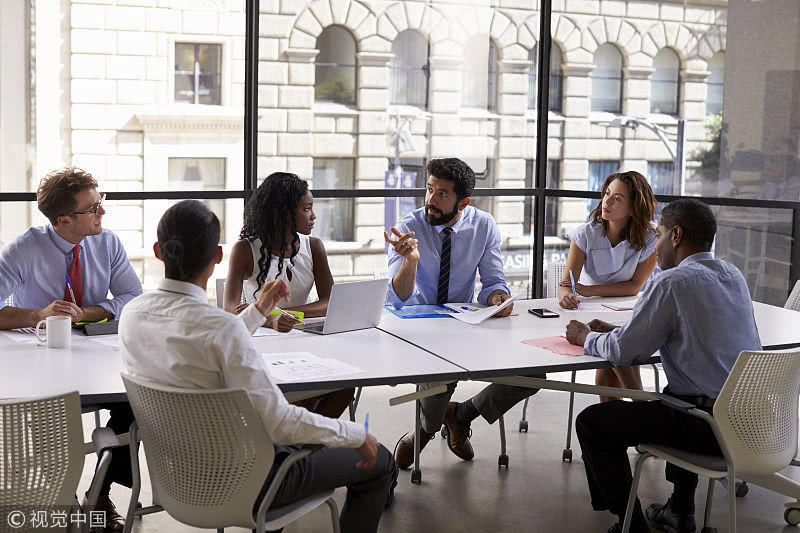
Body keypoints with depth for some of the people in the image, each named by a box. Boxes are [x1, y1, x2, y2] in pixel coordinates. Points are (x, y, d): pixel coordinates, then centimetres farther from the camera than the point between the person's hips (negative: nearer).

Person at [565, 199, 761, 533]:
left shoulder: (674, 282, -15)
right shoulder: (733, 275, 11)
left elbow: (624, 351, -12)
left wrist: (586, 338, 9)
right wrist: (614, 331, 20)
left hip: (714, 428, -9)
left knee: (591, 423, 3)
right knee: (672, 396, 39)